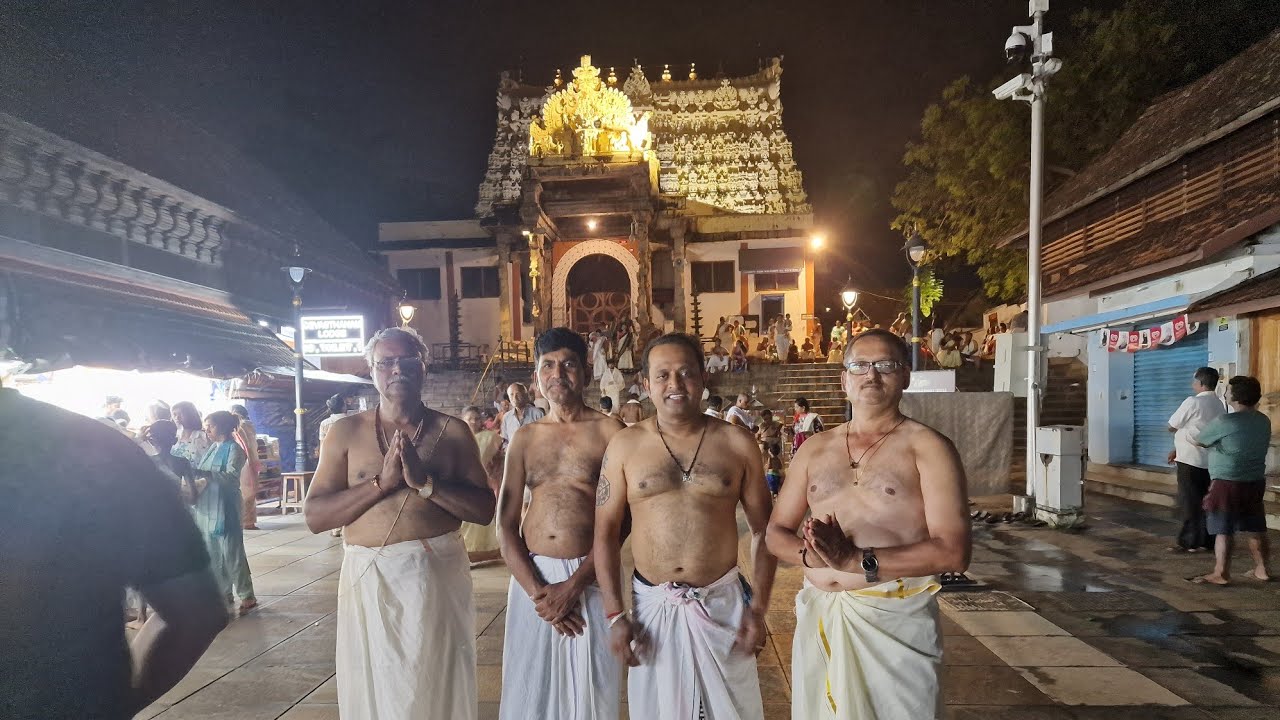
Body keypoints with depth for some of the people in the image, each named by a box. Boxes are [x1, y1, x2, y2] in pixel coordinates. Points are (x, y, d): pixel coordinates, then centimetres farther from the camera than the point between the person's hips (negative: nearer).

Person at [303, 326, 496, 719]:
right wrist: (383, 482, -16)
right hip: (368, 578, 1)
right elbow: (314, 516, -4)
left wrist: (424, 481, -18)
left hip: (437, 575, 0)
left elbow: (485, 510, -5)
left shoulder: (452, 431, 0)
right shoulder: (346, 432, 1)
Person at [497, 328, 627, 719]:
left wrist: (573, 585, -13)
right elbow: (506, 523, 3)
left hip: (590, 578, -3)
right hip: (531, 577, 3)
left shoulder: (609, 431, -4)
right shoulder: (524, 438, 7)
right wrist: (536, 590, -9)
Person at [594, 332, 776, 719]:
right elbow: (606, 531, 0)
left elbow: (762, 530, 3)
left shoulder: (737, 443, -2)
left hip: (723, 603, 0)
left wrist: (758, 607, -2)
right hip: (651, 604, 0)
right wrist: (615, 613, -5)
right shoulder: (625, 445, -3)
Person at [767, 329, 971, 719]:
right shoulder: (814, 449, 9)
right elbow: (776, 532, 10)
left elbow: (953, 551, -14)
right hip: (818, 617, 4)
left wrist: (857, 561, -21)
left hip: (896, 619, -4)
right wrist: (810, 553, -11)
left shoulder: (928, 448, -5)